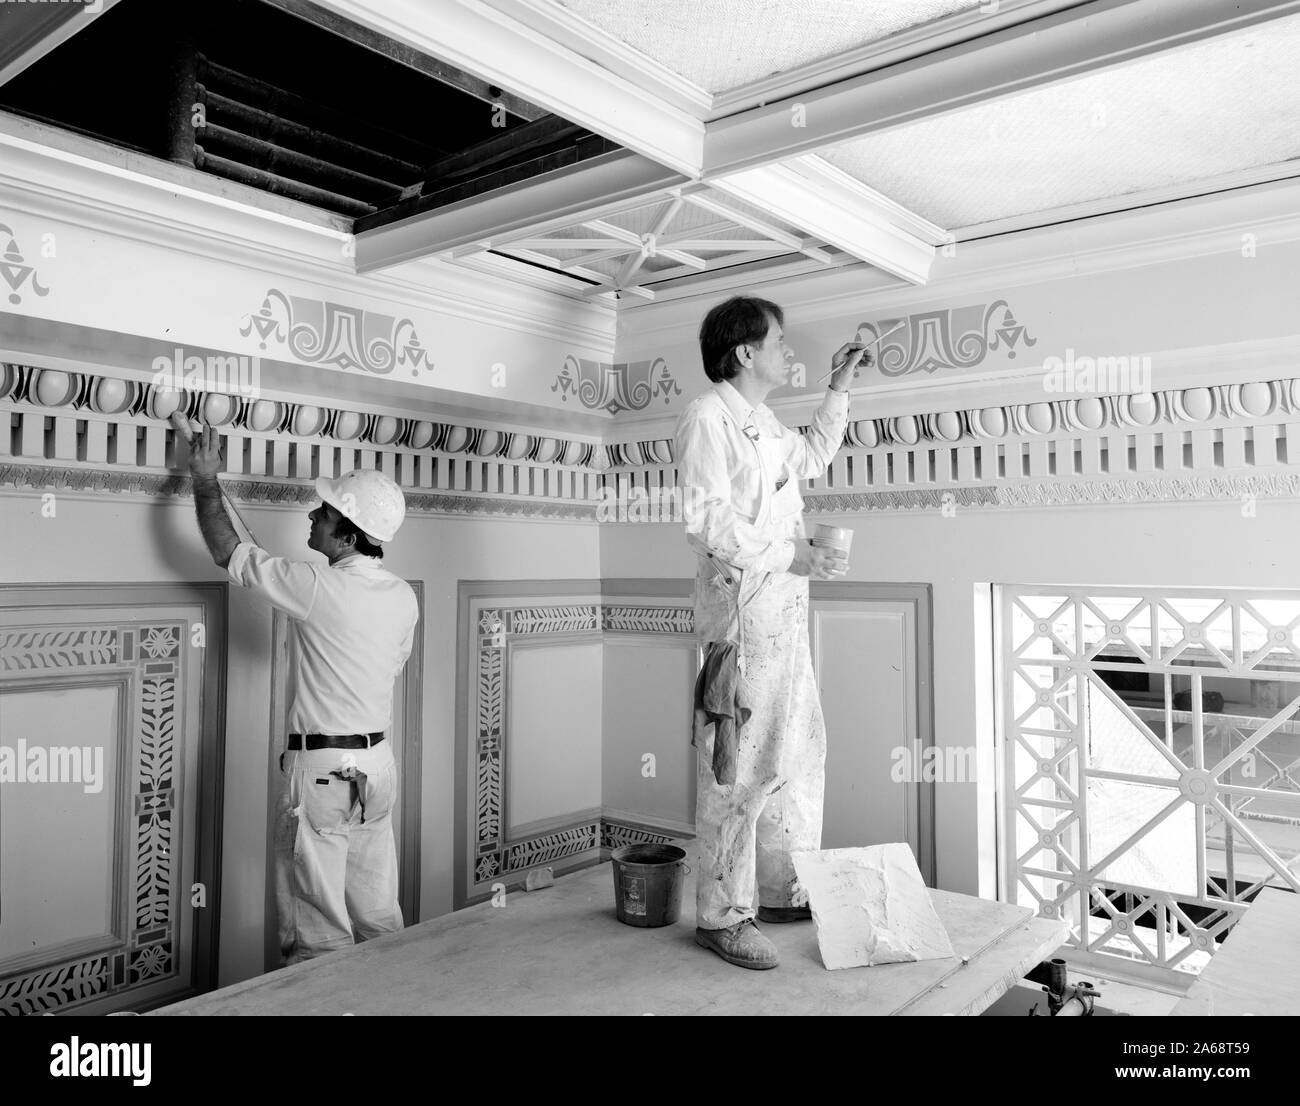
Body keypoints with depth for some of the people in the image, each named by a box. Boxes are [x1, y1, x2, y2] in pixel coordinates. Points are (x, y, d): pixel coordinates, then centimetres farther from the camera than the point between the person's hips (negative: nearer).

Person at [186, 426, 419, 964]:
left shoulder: (320, 587, -17)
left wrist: (205, 479, 5)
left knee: (320, 935, 5)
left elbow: (226, 551, -7)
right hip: (377, 763, 7)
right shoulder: (403, 597, 2)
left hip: (320, 770, -7)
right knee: (379, 915, 17)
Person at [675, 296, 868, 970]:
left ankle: (784, 891, 29)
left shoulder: (762, 421, 19)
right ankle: (722, 915, 8)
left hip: (785, 612, 10)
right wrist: (789, 555, -21)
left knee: (799, 754, 15)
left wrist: (838, 388, 33)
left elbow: (813, 458, 39)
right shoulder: (708, 416, -10)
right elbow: (705, 521, -19)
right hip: (740, 615, -10)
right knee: (739, 768, -5)